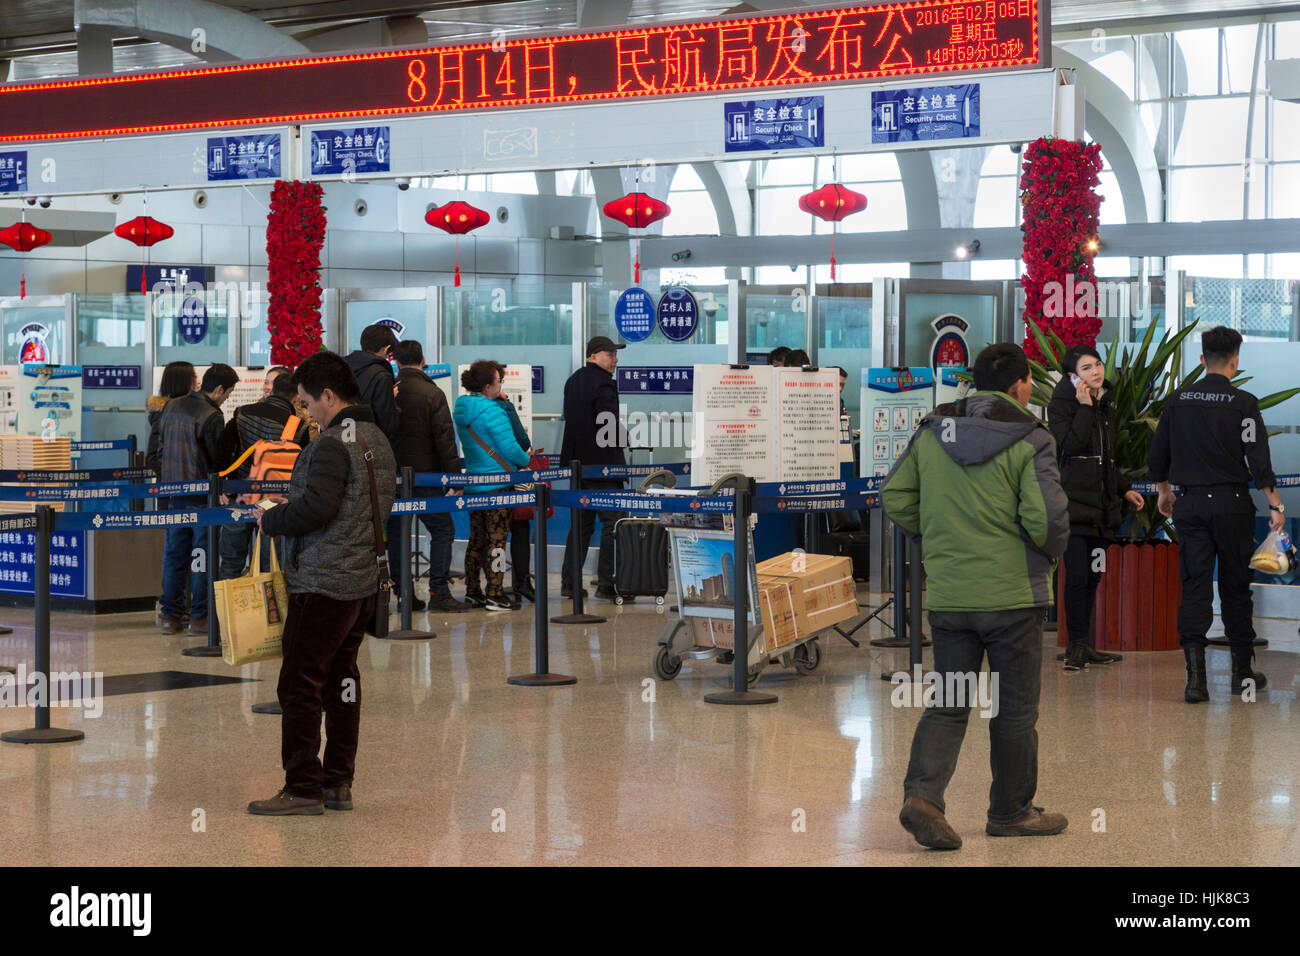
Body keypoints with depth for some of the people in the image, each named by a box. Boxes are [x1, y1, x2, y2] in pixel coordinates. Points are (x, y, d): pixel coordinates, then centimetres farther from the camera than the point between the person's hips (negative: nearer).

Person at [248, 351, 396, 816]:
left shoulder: (333, 443, -16)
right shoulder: (379, 440, 14)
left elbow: (316, 508, -24)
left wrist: (270, 520, -7)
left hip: (322, 584, -10)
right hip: (364, 580, 10)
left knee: (301, 683, -4)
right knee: (342, 677, 14)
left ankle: (303, 788, -4)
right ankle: (338, 782, 19)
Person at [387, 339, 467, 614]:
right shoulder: (432, 394, -8)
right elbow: (445, 439, -11)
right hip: (424, 474, -4)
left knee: (396, 532, 11)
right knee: (442, 529, 2)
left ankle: (403, 592, 11)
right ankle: (439, 592, -7)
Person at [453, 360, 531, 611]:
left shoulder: (462, 409, 10)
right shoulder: (492, 411, -17)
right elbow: (508, 447, -17)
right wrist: (524, 461, 3)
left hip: (473, 483, 8)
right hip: (497, 483, -8)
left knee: (477, 538, 14)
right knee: (497, 538, -4)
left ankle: (472, 592, 18)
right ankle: (495, 595, -5)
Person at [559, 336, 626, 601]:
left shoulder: (573, 381, 14)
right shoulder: (603, 384, -15)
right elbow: (609, 426, -21)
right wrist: (625, 438, -4)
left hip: (578, 463, 9)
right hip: (602, 464, -9)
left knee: (581, 522, 14)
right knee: (612, 522, -4)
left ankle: (569, 582, 14)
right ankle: (606, 583, -7)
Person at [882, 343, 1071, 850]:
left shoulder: (932, 431, 4)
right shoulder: (1029, 440, -10)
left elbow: (895, 499, 6)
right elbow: (1047, 519, -17)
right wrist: (1052, 552, 4)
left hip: (946, 595, 4)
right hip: (1012, 595, -4)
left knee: (947, 704, 11)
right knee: (1015, 708, 10)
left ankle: (922, 792, -9)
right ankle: (1011, 811, 21)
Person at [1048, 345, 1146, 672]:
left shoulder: (1105, 407, 18)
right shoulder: (1061, 405, -4)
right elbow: (1071, 445, -19)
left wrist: (1124, 489, 20)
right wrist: (1085, 407, -16)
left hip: (1101, 504, 7)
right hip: (1074, 501, -7)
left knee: (1093, 576, 7)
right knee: (1078, 575, -12)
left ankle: (1086, 646, 11)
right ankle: (1077, 645, -5)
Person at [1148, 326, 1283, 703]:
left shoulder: (1178, 400, 3)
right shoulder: (1243, 403, -8)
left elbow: (1157, 456, 9)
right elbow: (1259, 460, -11)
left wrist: (1163, 491, 25)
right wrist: (1275, 505, -4)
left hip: (1190, 503, 2)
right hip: (1232, 503, -2)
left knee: (1195, 586, 1)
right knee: (1235, 586, 10)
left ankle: (1195, 673, -10)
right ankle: (1242, 670, 20)